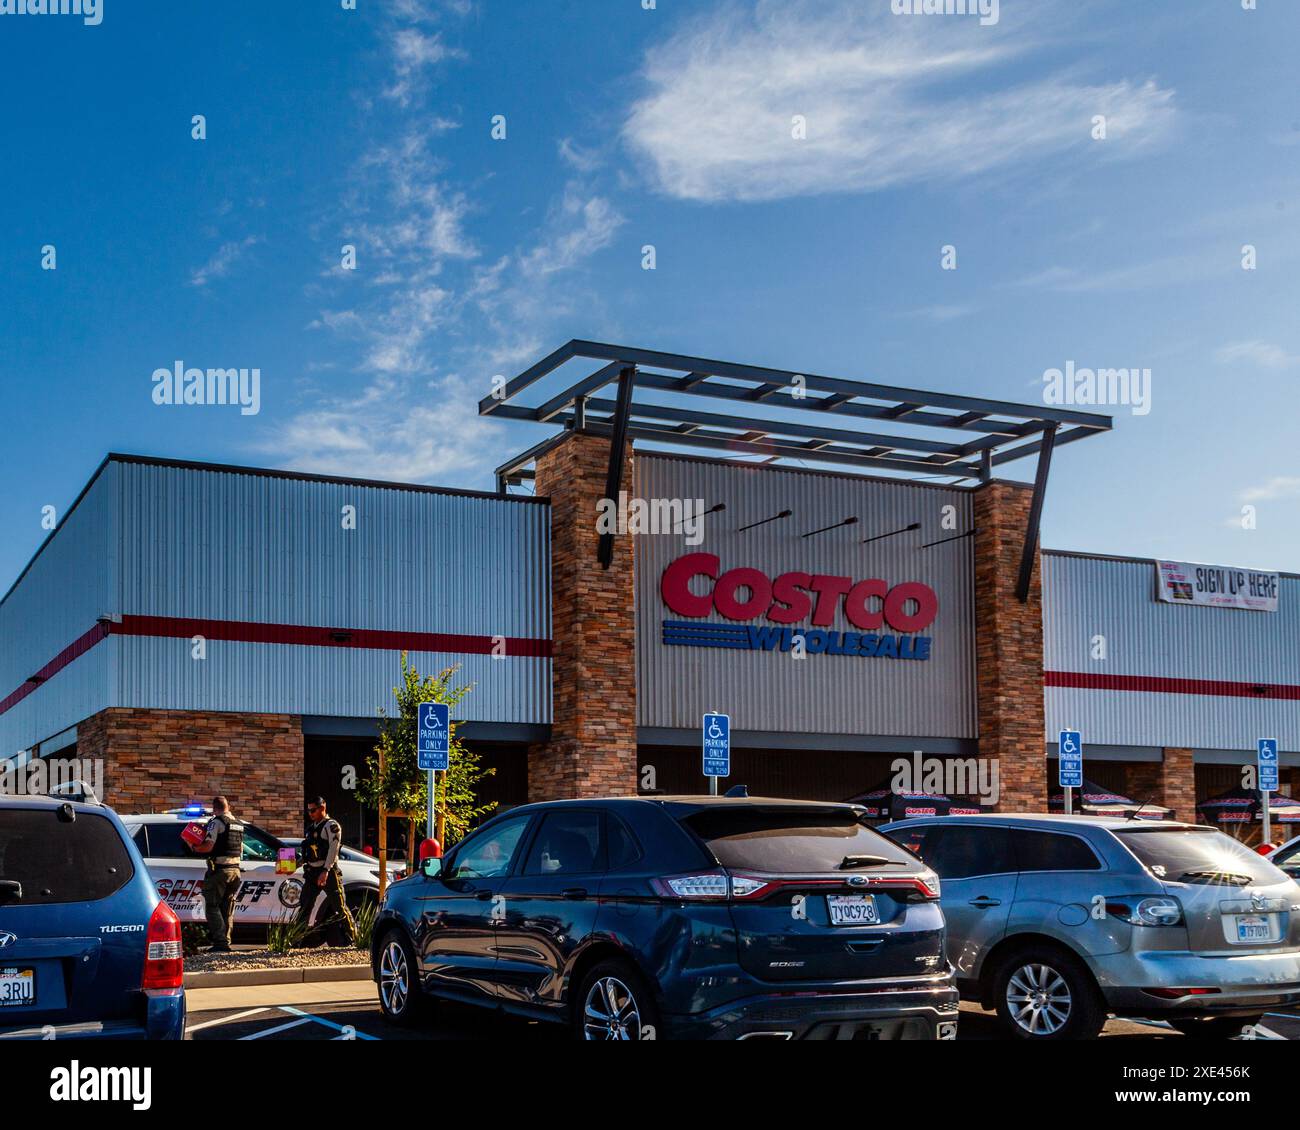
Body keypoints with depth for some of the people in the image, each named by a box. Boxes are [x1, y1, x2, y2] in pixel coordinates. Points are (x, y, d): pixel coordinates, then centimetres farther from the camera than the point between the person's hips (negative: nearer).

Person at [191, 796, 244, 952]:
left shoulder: (216, 822, -10)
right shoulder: (239, 824, 15)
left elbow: (208, 846, -17)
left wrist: (195, 848, 0)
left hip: (219, 869, -7)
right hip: (235, 869, 7)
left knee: (212, 906, -3)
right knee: (227, 909, 13)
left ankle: (221, 943, -12)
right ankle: (226, 942, 13)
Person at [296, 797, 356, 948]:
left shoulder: (331, 826, -8)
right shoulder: (311, 827, 18)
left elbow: (333, 849, -17)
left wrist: (325, 871, -25)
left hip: (328, 871, -8)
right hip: (312, 871, 8)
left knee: (339, 907, -6)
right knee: (304, 907, 8)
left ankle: (351, 939, -2)